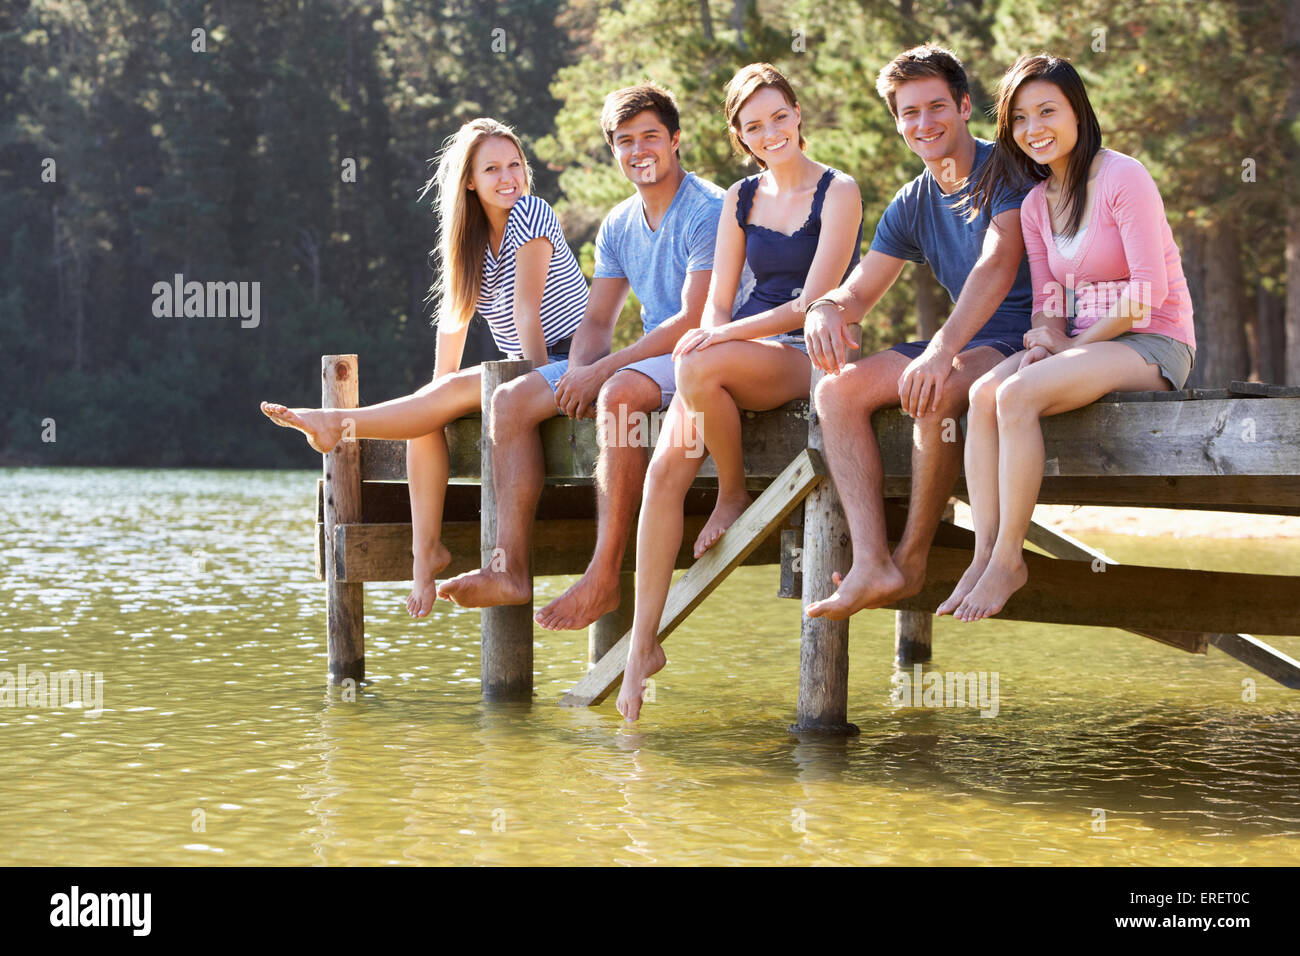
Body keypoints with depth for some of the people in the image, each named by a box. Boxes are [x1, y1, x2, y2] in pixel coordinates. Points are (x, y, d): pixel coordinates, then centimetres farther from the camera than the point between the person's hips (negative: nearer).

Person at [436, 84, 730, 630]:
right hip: (646, 356, 8)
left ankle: (604, 578, -37)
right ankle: (509, 570, -18)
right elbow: (596, 321, 13)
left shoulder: (708, 211, -12)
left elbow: (694, 321, -20)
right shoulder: (618, 226, 14)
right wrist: (578, 370, -12)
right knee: (512, 399, -6)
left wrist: (602, 371, -22)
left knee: (619, 393, -39)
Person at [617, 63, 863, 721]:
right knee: (665, 469, -20)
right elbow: (717, 302, 12)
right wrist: (709, 333, -10)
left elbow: (813, 302, -12)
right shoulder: (741, 199, 15)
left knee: (699, 367, -36)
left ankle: (734, 497, -10)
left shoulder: (837, 193, -2)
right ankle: (644, 642, -19)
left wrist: (723, 336, -20)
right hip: (743, 349, 5)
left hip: (809, 354, -5)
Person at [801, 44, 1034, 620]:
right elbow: (859, 292, 14)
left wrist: (943, 350, -38)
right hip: (965, 344, 7)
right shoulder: (911, 207, 13)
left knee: (933, 393, -37)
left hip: (1026, 340, -7)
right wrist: (827, 308, -14)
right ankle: (872, 565, -27)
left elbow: (998, 265, -24)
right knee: (838, 388, -14)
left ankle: (912, 557, -19)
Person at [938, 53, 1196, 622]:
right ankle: (985, 554, -25)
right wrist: (1049, 338, -10)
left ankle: (1008, 559, -22)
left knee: (1018, 395, -28)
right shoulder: (1036, 203, 12)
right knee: (984, 392, -20)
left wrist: (1071, 347, -13)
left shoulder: (1122, 177, -11)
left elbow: (1149, 291, -16)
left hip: (1153, 345, -7)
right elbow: (1047, 300, 13)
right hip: (1083, 345, 7)